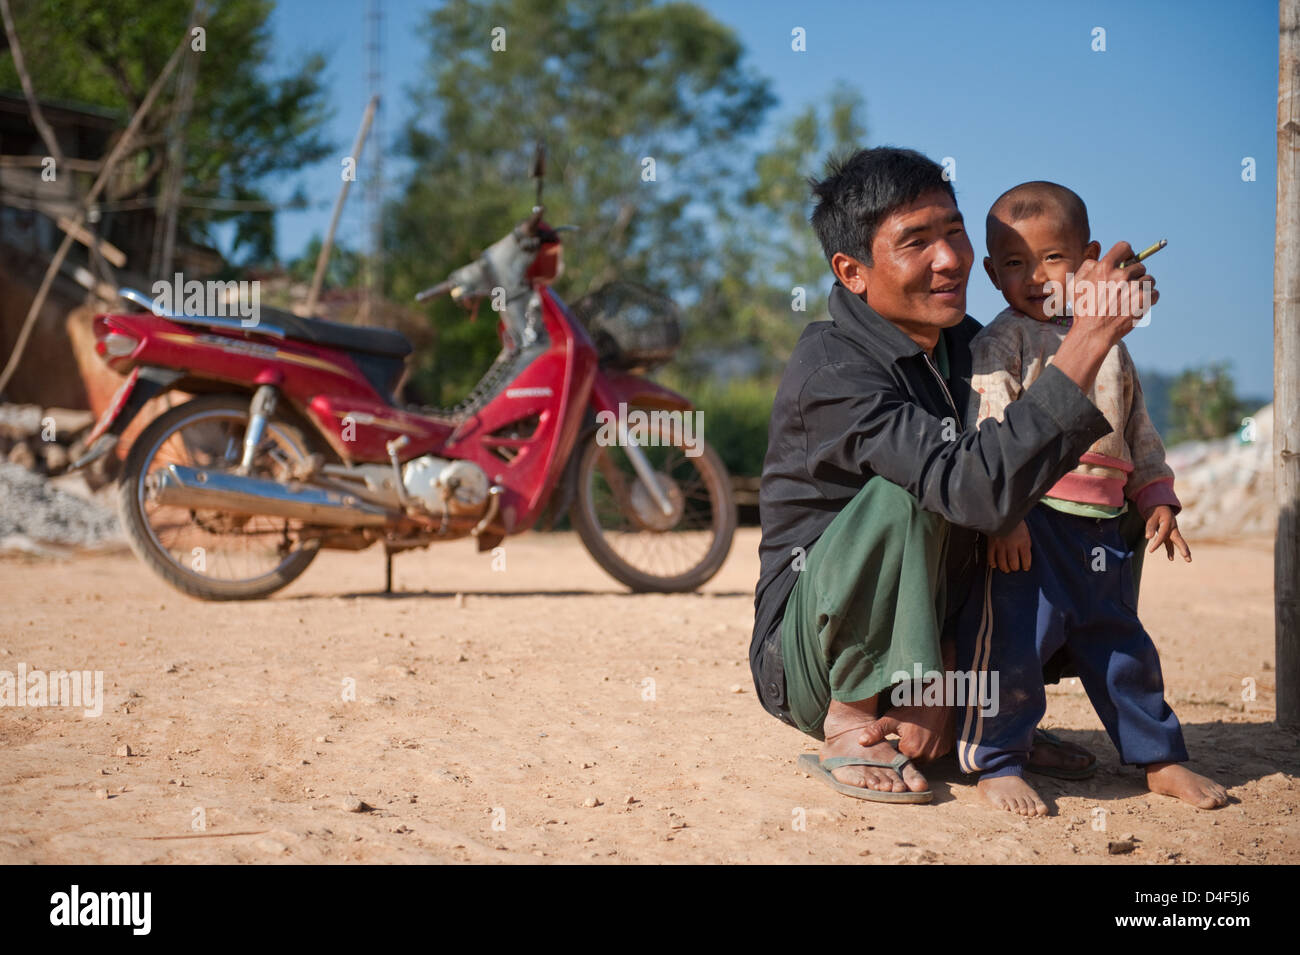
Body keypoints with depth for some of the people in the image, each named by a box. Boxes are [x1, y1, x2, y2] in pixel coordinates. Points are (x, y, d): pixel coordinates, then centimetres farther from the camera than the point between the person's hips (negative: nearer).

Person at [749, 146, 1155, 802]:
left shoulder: (965, 344, 1)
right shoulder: (832, 371, -24)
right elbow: (981, 488, -37)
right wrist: (1088, 338, -37)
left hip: (918, 642, 7)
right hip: (807, 665, -7)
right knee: (906, 495, -31)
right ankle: (849, 728, -15)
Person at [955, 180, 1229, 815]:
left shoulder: (1110, 346, 18)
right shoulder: (1002, 342, -3)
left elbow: (1138, 430, 25)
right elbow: (989, 428, -14)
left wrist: (1156, 498, 14)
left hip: (1100, 528, 6)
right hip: (1028, 524, -6)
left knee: (1121, 645, 15)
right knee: (1011, 641, -10)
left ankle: (1161, 759, 26)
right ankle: (995, 763, 3)